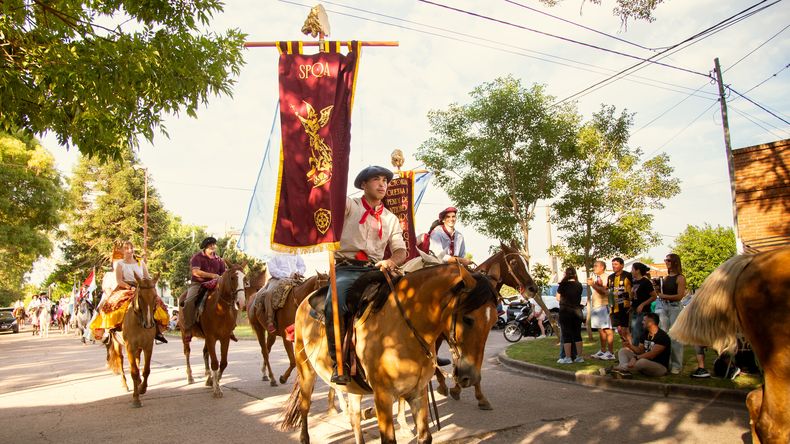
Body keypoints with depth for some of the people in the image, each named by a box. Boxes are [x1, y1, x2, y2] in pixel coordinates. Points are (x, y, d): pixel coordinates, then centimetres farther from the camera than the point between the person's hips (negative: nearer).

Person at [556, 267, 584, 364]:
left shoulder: (563, 285, -9)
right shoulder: (579, 285, 1)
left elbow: (558, 298, 0)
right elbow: (579, 297, 11)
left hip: (565, 311, -4)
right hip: (577, 311, 4)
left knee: (566, 335, 1)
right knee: (577, 334, 12)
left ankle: (567, 358, -1)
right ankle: (579, 357, 14)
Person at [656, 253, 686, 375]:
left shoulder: (680, 278, -6)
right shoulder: (666, 278, 13)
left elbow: (679, 296, -13)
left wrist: (664, 296, -13)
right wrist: (658, 289, 0)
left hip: (675, 308, -7)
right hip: (664, 307, 7)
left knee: (675, 338, -4)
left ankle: (677, 366, 3)